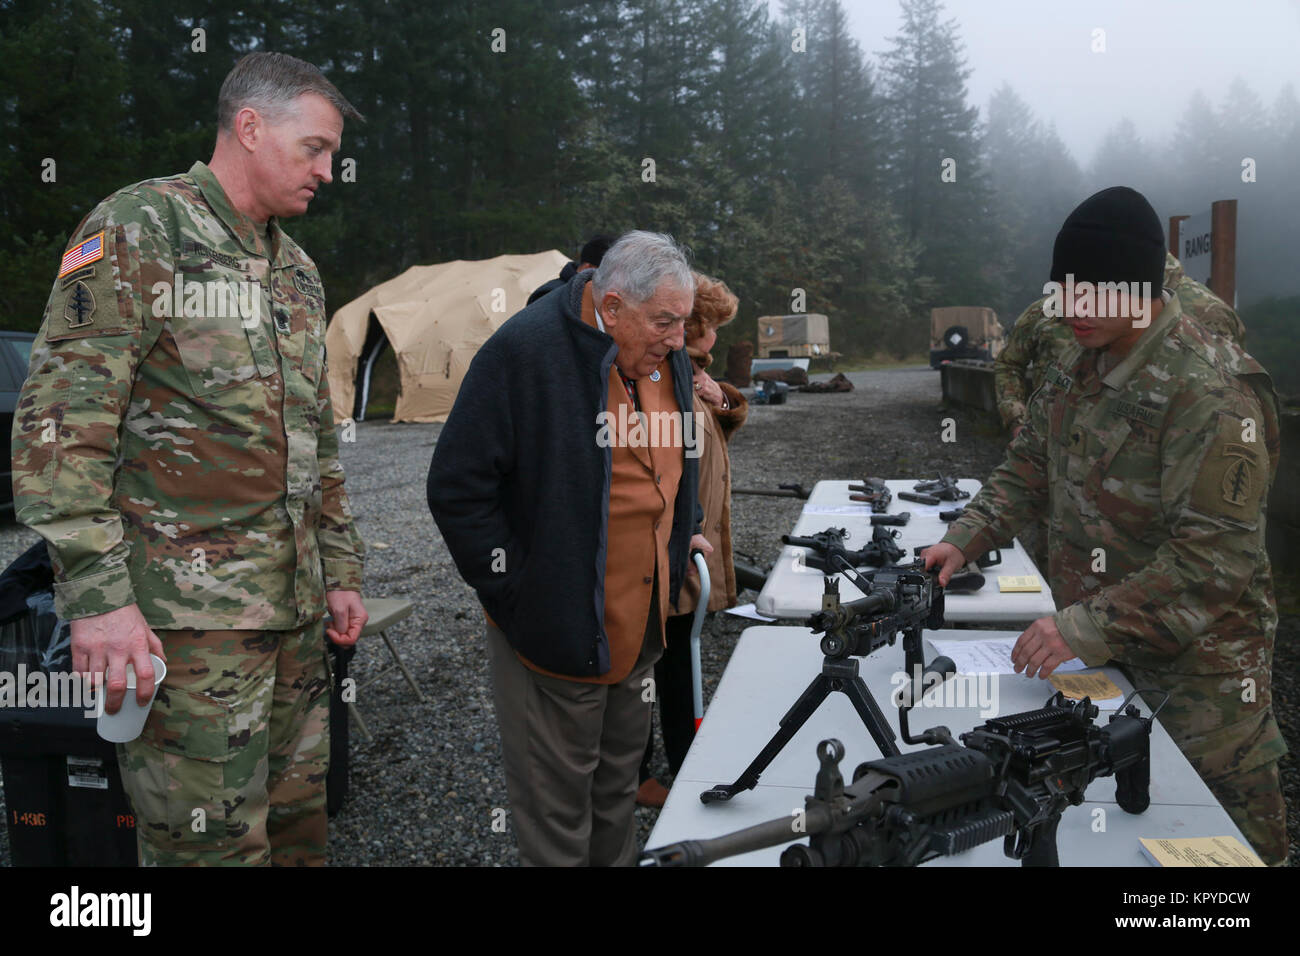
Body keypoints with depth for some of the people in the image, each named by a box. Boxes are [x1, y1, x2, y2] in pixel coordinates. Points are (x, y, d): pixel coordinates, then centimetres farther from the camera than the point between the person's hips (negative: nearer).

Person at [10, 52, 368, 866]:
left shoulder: (298, 270, 18)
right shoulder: (137, 229, -5)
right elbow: (62, 424, -14)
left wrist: (340, 570, 19)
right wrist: (95, 593, -20)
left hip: (295, 602, 7)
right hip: (189, 607, -7)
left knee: (298, 821, 13)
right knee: (214, 842, -2)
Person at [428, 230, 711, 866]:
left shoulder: (669, 359, 5)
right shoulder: (525, 350, -18)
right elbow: (456, 488, -17)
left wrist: (685, 532, 12)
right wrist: (515, 593, -16)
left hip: (643, 628, 7)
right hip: (555, 636, -6)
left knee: (618, 793, 23)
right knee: (556, 821, 8)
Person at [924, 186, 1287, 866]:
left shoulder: (1211, 393, -23)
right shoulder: (1075, 366, 3)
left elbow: (1215, 560, -26)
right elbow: (1027, 471, 13)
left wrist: (1084, 629, -28)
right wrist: (963, 540, -1)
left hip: (1191, 667, -7)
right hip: (1092, 651, 7)